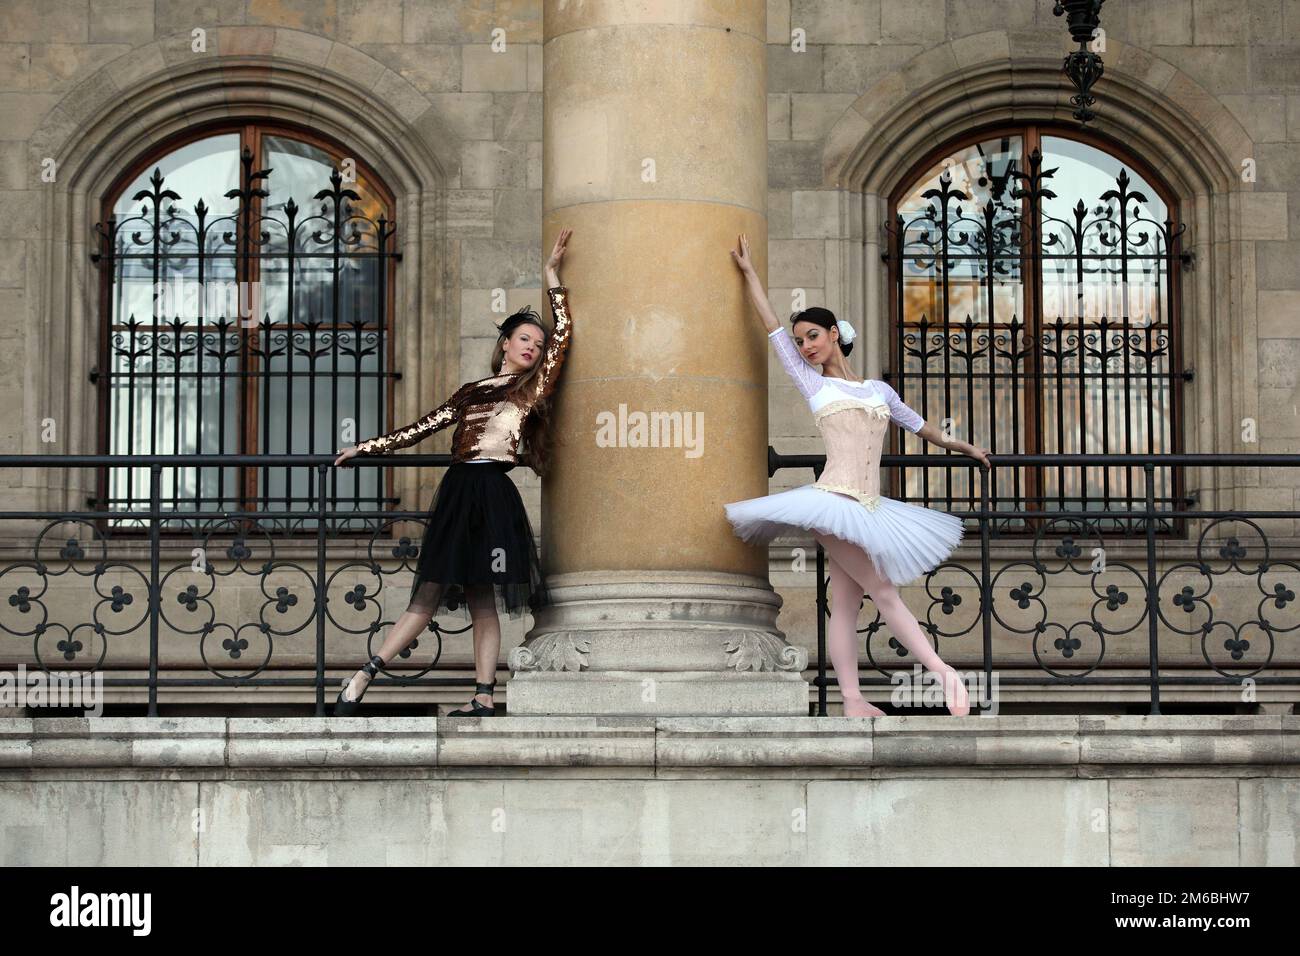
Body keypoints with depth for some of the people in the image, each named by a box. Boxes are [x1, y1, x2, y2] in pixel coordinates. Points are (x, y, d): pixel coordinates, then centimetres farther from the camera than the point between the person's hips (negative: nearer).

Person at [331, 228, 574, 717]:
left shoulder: (532, 389, 10)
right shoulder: (472, 391, 19)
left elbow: (563, 335, 4)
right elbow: (423, 427, 23)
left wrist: (552, 273, 6)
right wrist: (365, 447, 22)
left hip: (493, 494, -3)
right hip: (457, 492, 3)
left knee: (483, 599, -7)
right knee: (429, 592, 0)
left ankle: (484, 697, -6)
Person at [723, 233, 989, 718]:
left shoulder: (879, 390, 19)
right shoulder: (812, 384, 9)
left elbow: (919, 425, 34)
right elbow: (773, 328, 13)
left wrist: (963, 447, 45)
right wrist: (749, 271, 19)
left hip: (869, 509, 4)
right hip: (834, 501, -4)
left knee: (846, 601, 2)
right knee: (883, 592, -10)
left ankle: (853, 700, -2)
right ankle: (943, 672, -11)